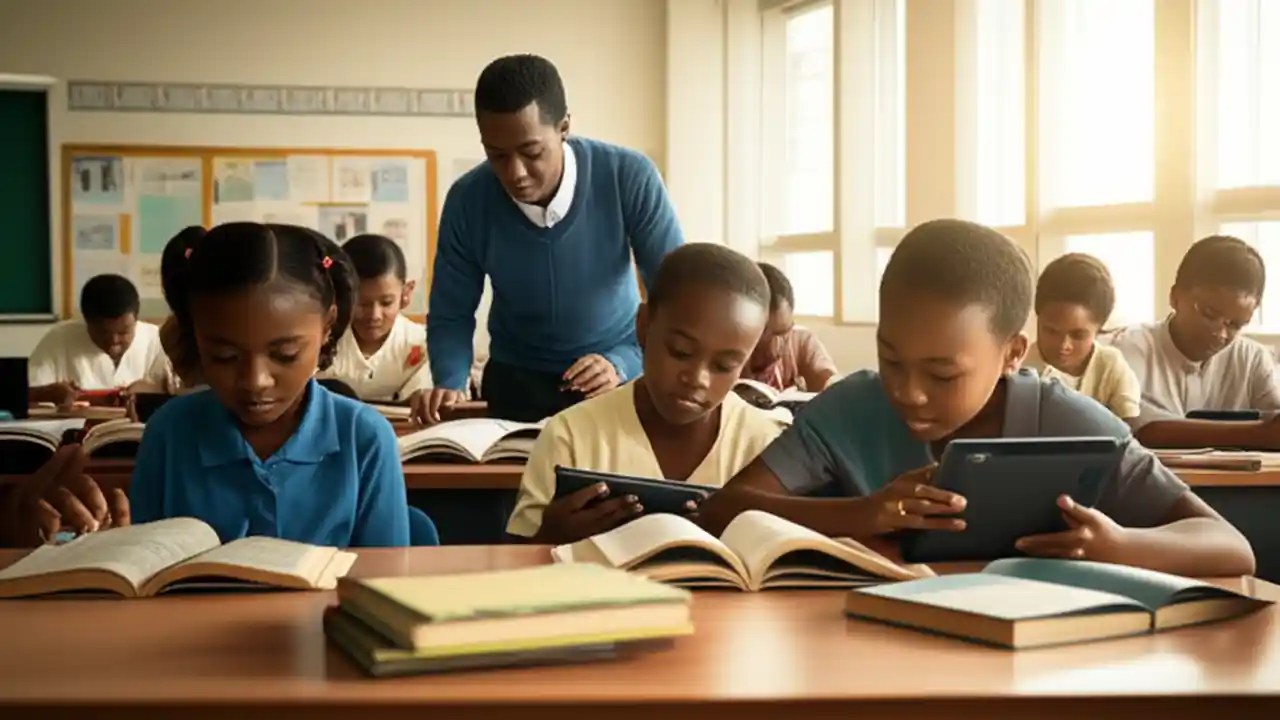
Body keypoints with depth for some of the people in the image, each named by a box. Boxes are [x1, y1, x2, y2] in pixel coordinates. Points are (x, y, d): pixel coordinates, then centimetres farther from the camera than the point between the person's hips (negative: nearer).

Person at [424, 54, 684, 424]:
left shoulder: (630, 178, -21)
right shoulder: (467, 201, -16)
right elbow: (451, 317, -6)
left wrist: (622, 365, -31)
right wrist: (450, 386, -25)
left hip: (619, 378, -1)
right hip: (516, 381, 1)